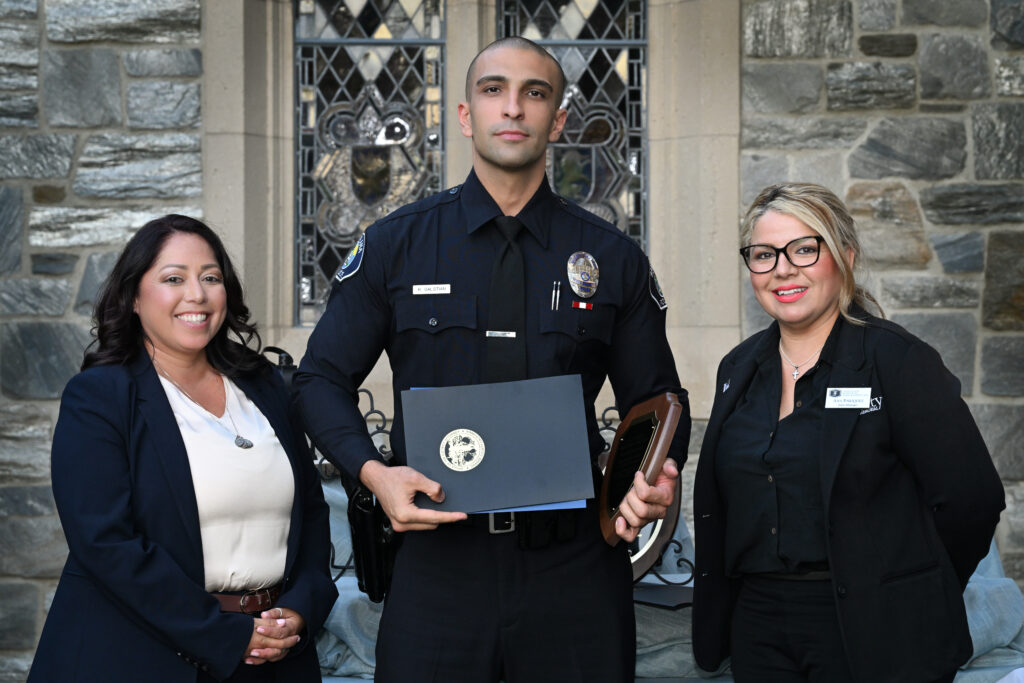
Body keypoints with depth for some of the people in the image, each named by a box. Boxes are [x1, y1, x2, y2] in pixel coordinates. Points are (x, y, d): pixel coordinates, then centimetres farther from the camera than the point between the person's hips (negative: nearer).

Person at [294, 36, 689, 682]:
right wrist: (373, 472, -9)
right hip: (438, 555, 0)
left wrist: (657, 477, -9)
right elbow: (323, 377, 9)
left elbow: (656, 400, 13)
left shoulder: (614, 259, 6)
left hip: (574, 563, 1)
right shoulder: (394, 245, 5)